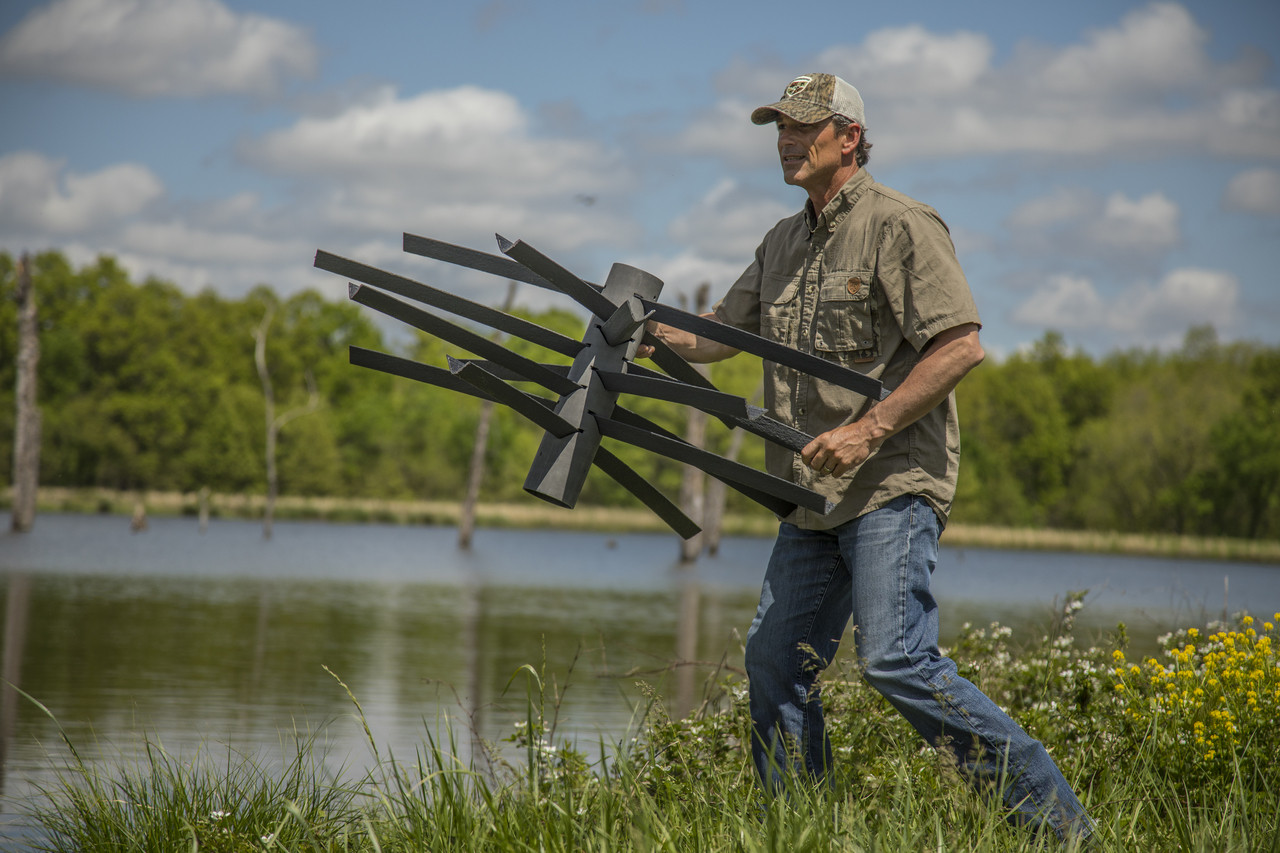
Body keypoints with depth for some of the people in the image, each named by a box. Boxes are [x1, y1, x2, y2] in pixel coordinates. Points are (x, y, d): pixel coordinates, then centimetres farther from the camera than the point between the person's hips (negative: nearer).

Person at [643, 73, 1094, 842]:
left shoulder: (901, 226, -8)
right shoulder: (784, 242, 18)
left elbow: (961, 346, -15)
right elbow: (722, 333, 21)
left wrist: (868, 431, -20)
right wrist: (645, 332, 0)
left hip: (893, 486, -8)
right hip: (814, 497, 9)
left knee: (896, 660, -19)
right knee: (776, 662, 8)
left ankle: (1058, 821, -14)